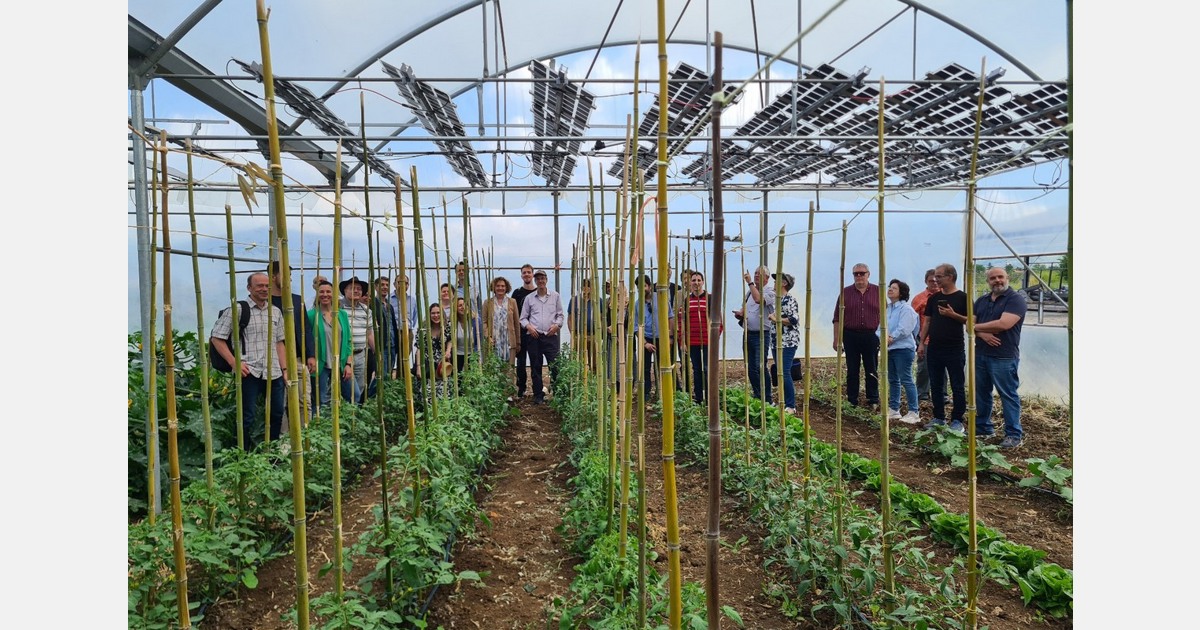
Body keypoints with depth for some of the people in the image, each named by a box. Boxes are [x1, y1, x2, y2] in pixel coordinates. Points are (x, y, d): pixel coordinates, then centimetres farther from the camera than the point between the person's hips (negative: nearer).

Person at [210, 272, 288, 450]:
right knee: (248, 418, 0)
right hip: (249, 373, -5)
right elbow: (216, 338, -1)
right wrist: (234, 362, -9)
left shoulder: (276, 311, 13)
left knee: (277, 415, 12)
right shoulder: (237, 310, -2)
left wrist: (285, 370, 10)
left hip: (274, 374, 5)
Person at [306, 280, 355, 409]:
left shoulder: (342, 314, 7)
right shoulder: (312, 315, -4)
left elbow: (348, 341, 8)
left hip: (341, 365, 4)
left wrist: (348, 364, 1)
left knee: (354, 397, 3)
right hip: (321, 366, -3)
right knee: (322, 403, 3)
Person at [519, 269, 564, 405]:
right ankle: (538, 396, 12)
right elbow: (523, 318, 12)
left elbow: (560, 315, 12)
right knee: (535, 367, 5)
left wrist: (556, 325, -6)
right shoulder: (529, 298, 10)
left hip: (551, 336, -1)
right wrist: (528, 326, -7)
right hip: (534, 337, 1)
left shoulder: (555, 296, 9)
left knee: (555, 365, -8)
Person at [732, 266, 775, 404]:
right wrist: (740, 313, 2)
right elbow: (744, 307, 25)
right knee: (750, 368, 9)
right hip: (748, 334, 7)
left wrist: (750, 283, -19)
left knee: (760, 367, -13)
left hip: (761, 335, -7)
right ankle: (757, 396, 20)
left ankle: (766, 399, -5)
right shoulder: (749, 291, 16)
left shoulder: (770, 292, -6)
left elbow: (759, 299, -27)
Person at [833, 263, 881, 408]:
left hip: (871, 336, 0)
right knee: (852, 370, 6)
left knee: (872, 370, 6)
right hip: (850, 335, 0)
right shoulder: (845, 292, 4)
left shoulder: (878, 291, 4)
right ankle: (852, 401, 12)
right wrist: (837, 339, -1)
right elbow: (837, 318, 3)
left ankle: (873, 401, 15)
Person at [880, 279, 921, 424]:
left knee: (906, 380, -7)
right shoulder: (888, 308, 13)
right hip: (889, 349, 8)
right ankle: (893, 410, 23)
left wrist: (891, 338, -14)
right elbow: (882, 326, 9)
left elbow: (903, 329, -20)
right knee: (893, 380, 14)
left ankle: (914, 412, -1)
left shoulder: (906, 309, -11)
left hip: (903, 349, -8)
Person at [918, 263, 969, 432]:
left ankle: (957, 420, 10)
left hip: (955, 350, -5)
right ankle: (938, 417, 21)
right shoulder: (934, 298, 11)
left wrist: (953, 315, -21)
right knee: (935, 385, 11)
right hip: (934, 349, 6)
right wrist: (922, 343, 7)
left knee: (957, 386, 3)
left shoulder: (962, 298, -5)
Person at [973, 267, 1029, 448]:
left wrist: (977, 326, -7)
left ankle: (1014, 435, 6)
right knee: (981, 393, 13)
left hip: (1004, 358, -7)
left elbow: (1004, 324, -21)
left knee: (1008, 395, -1)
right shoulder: (981, 301, 13)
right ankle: (982, 428, 25)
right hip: (980, 355, 7)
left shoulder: (1016, 299, -8)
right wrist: (982, 334, -14)